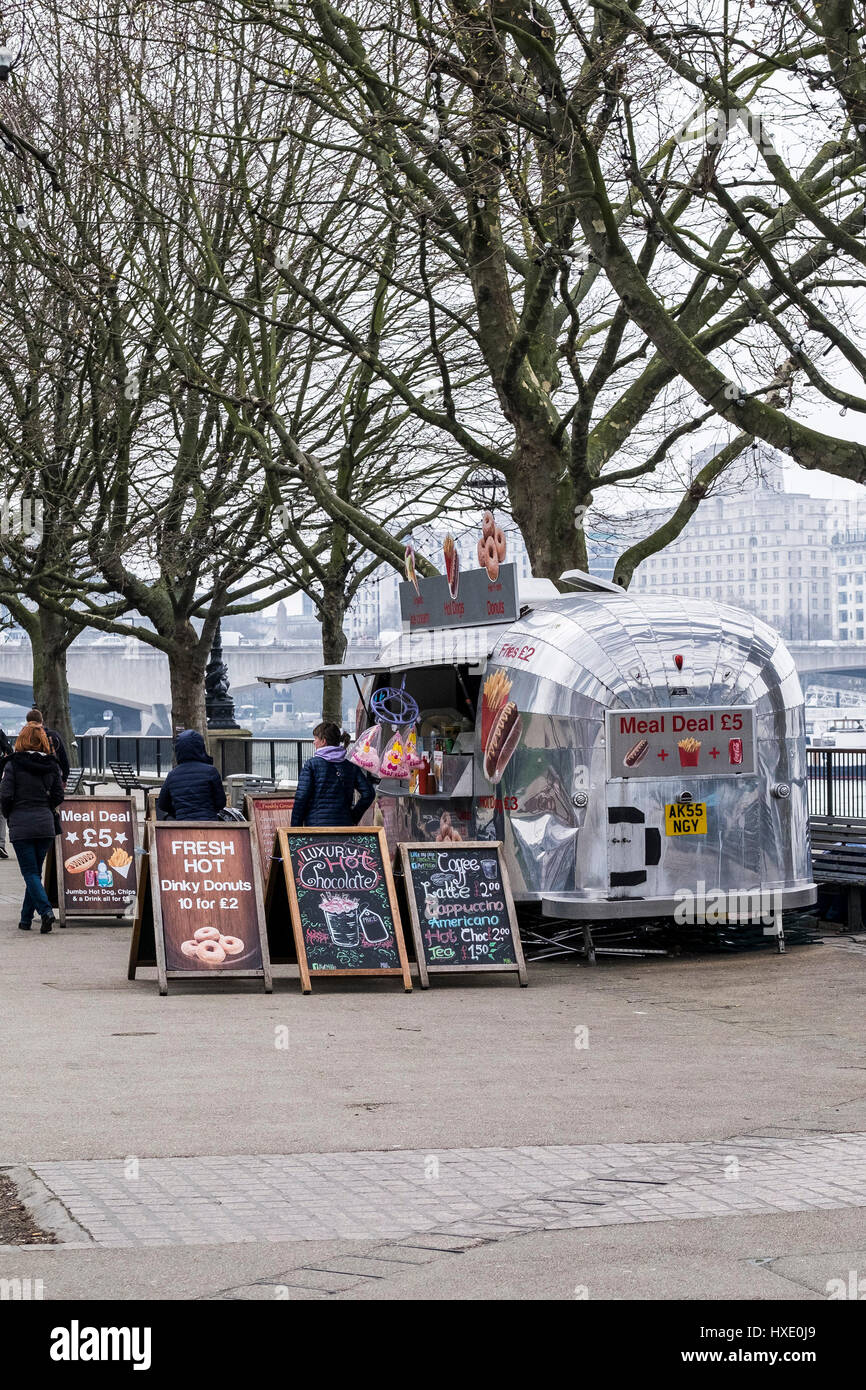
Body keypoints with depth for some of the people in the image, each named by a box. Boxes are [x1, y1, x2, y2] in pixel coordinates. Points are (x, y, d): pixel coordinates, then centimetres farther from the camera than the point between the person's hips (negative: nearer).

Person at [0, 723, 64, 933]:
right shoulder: (51, 765, 3)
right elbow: (58, 795, 4)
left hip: (21, 826, -4)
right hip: (45, 823, 4)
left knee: (30, 873, -2)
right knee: (36, 871, 13)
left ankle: (46, 910, -22)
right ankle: (26, 919, 18)